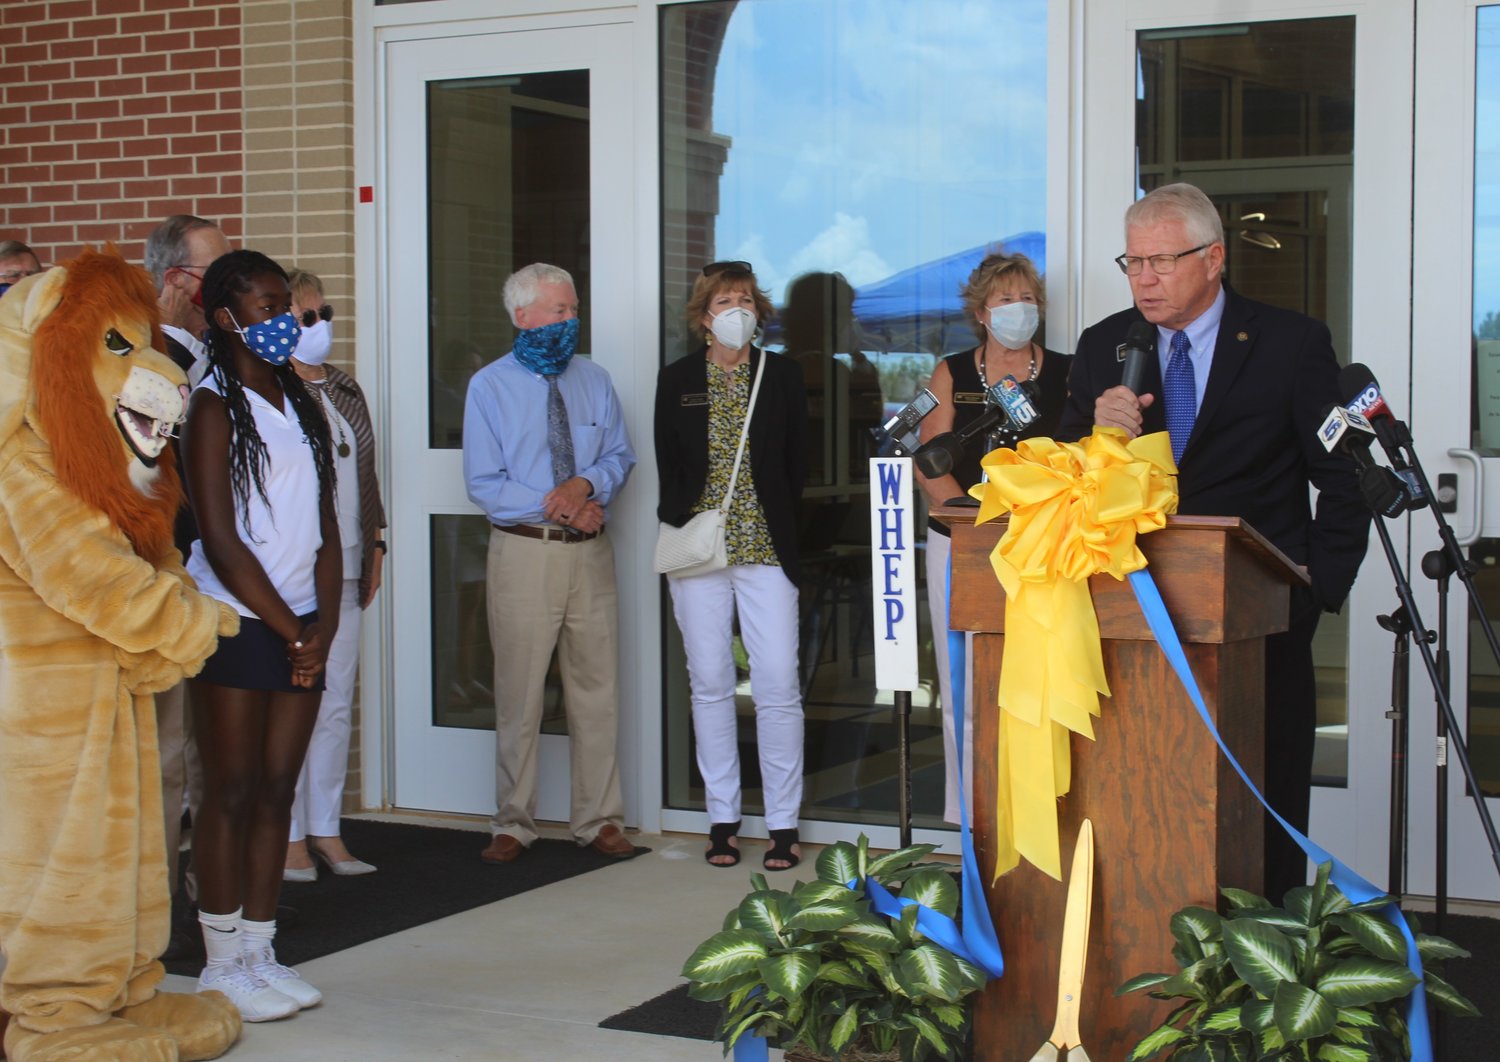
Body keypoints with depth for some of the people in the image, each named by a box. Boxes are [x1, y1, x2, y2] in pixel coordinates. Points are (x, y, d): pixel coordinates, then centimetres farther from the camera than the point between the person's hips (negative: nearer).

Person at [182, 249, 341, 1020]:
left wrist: (323, 625, -1)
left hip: (299, 625, 6)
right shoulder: (216, 408, -6)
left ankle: (260, 953, 15)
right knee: (231, 794, -2)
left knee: (277, 792, 7)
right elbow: (222, 541, -12)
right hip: (238, 623, -6)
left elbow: (325, 526, 12)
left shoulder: (302, 404, 14)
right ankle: (223, 966, 7)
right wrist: (291, 633, -9)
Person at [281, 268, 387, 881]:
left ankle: (326, 830, 17)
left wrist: (375, 544, 17)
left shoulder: (345, 390, 16)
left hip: (344, 571, 7)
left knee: (337, 704, 8)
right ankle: (288, 836, 6)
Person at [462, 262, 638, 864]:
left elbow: (620, 456, 10)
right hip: (523, 551, -3)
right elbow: (484, 483, -5)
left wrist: (586, 484, -11)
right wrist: (557, 507, -13)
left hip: (590, 551, 3)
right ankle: (513, 825, 13)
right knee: (519, 694, 1)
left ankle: (598, 820, 15)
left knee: (597, 689, 5)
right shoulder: (489, 387, 0)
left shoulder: (593, 381, 11)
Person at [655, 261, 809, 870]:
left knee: (778, 686, -6)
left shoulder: (782, 376, 7)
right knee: (710, 683, 4)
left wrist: (778, 529, 5)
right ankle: (722, 819, 12)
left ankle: (783, 825, 2)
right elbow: (668, 465, 11)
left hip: (765, 547, -1)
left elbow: (798, 461, 9)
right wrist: (685, 526, 0)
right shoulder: (677, 381, 9)